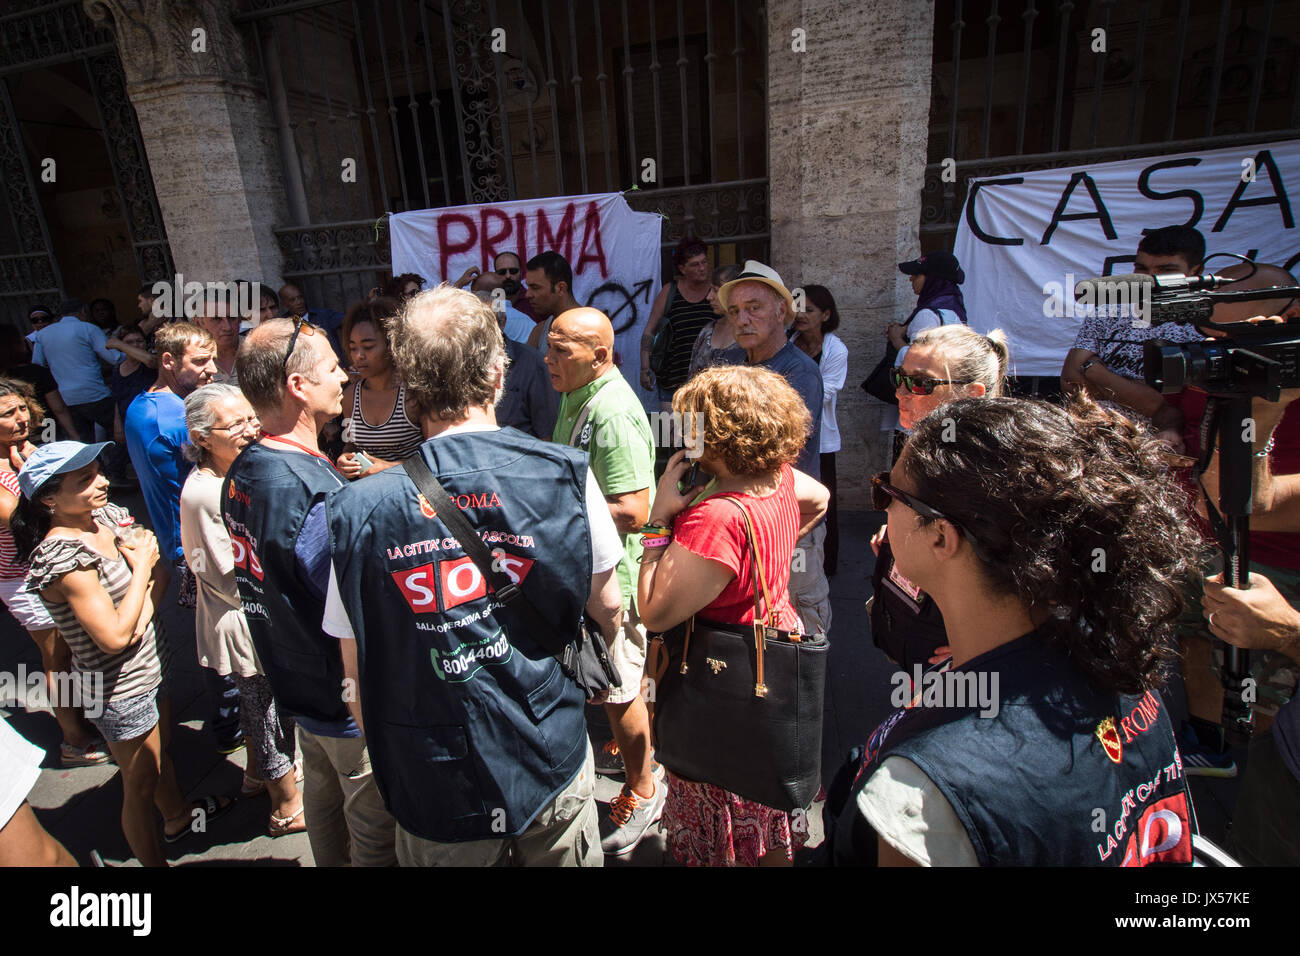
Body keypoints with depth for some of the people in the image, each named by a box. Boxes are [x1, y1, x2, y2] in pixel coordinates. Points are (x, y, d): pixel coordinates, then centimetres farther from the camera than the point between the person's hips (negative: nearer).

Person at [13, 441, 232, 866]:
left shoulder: (106, 517, -4)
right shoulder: (63, 556, -28)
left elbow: (160, 573, 3)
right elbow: (114, 636, -29)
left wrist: (144, 614, -16)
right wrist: (141, 565, -20)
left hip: (148, 669, 8)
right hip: (121, 690, -8)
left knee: (161, 748, 30)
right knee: (141, 783, 12)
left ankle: (177, 816, 55)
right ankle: (153, 861, 33)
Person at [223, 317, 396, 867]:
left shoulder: (241, 473, -1)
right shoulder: (313, 491, -32)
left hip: (296, 686, 9)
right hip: (350, 699, -9)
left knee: (323, 801, 29)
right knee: (375, 827, 12)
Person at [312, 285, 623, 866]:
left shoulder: (357, 510, -17)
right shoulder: (567, 476, -17)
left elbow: (359, 682, -7)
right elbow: (606, 611, -3)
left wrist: (390, 760, 11)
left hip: (436, 796, 0)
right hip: (554, 771, 0)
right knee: (567, 854, 25)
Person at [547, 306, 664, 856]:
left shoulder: (612, 414, -26)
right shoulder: (577, 397, 8)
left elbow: (632, 512, -30)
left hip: (612, 572, -10)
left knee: (620, 688, 7)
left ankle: (642, 791, 29)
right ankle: (622, 750, 49)